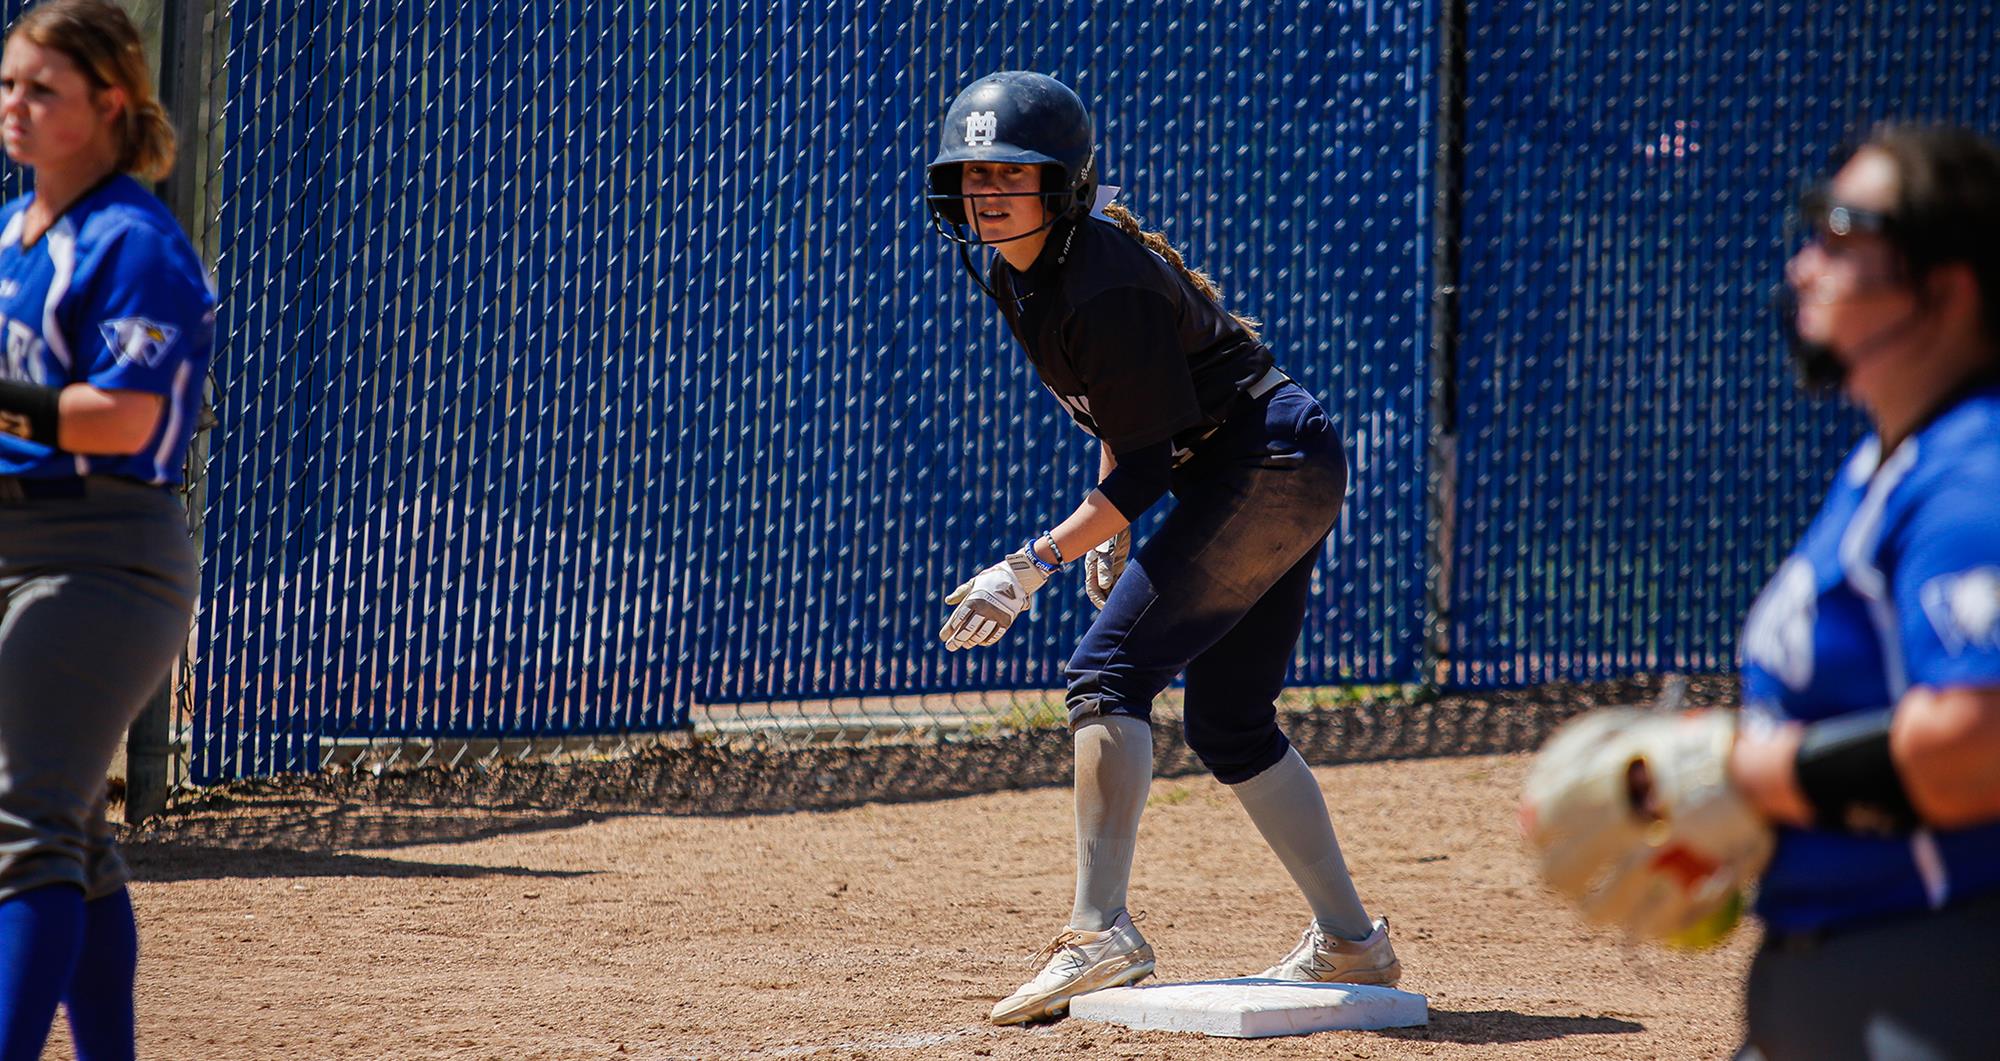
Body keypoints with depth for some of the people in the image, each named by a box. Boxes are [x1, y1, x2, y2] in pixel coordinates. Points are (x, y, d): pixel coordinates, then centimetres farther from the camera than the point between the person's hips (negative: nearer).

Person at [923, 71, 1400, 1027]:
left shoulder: (1105, 286, -24)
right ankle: (1349, 943, 21)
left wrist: (1036, 563, -25)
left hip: (1266, 469, -10)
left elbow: (1148, 461, -23)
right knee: (1230, 724, 14)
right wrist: (1112, 529, 17)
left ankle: (1100, 931, -24)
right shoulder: (1021, 273, 6)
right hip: (1288, 479, 10)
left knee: (1111, 670, -17)